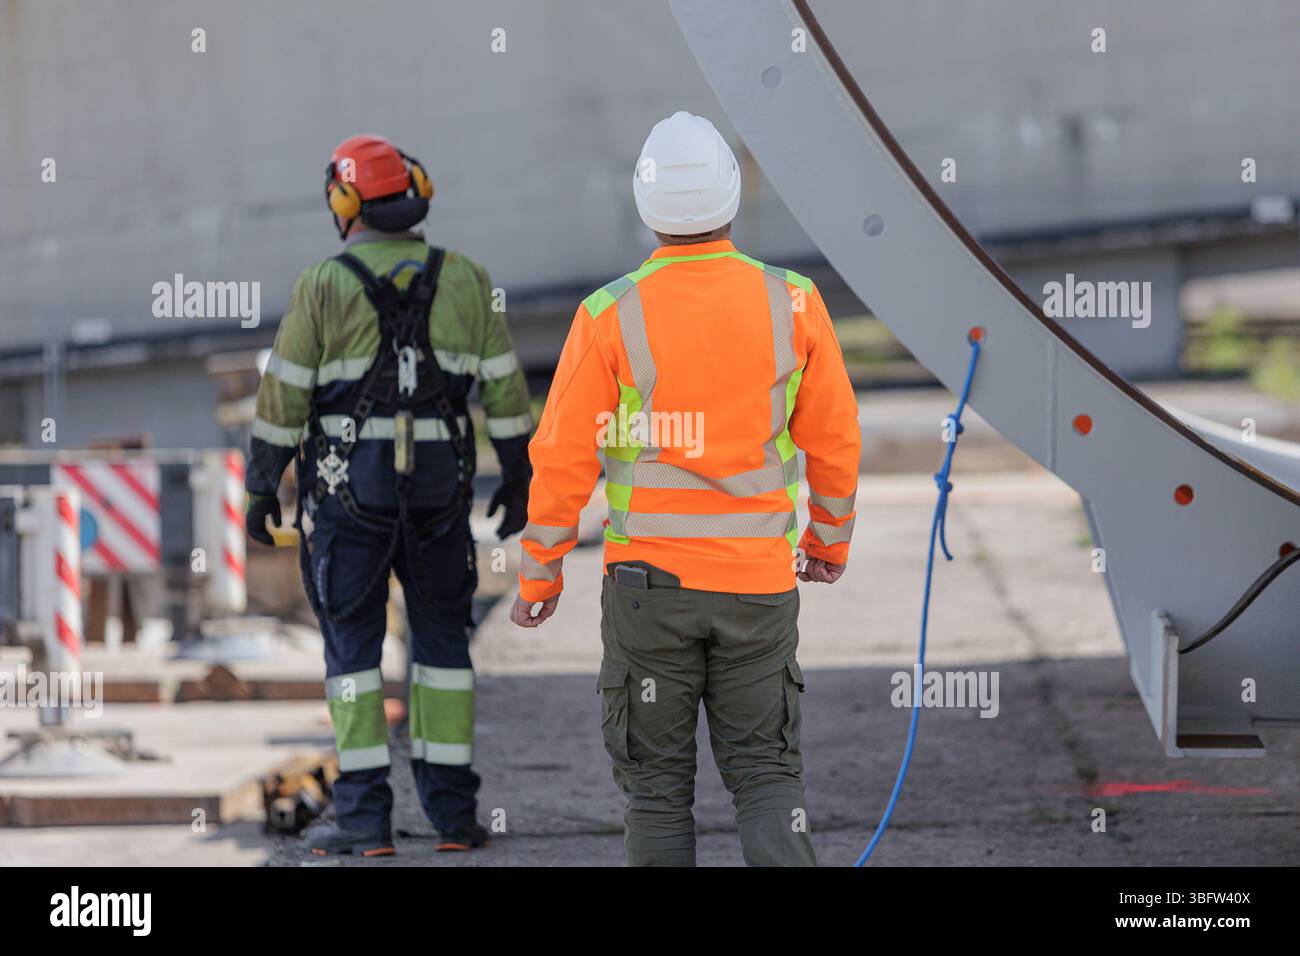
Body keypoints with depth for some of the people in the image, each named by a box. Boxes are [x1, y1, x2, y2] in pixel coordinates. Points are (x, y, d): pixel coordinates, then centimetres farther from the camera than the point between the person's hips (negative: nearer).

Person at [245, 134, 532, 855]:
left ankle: (364, 815, -1)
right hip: (438, 488, 3)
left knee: (352, 643, 3)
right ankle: (451, 810, 10)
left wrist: (260, 487, 0)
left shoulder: (324, 286, -8)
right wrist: (517, 475, 13)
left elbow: (284, 394, -8)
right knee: (441, 636, 12)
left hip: (349, 490, -3)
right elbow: (504, 385, 4)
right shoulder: (462, 280, 1)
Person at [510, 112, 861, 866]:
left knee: (658, 778, 10)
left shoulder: (611, 317, -11)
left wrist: (539, 577, 5)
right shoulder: (793, 304, -6)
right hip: (759, 579, 1)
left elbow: (564, 460, -7)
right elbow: (835, 441, 3)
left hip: (648, 579, -1)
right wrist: (831, 541, 20)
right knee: (766, 774, 8)